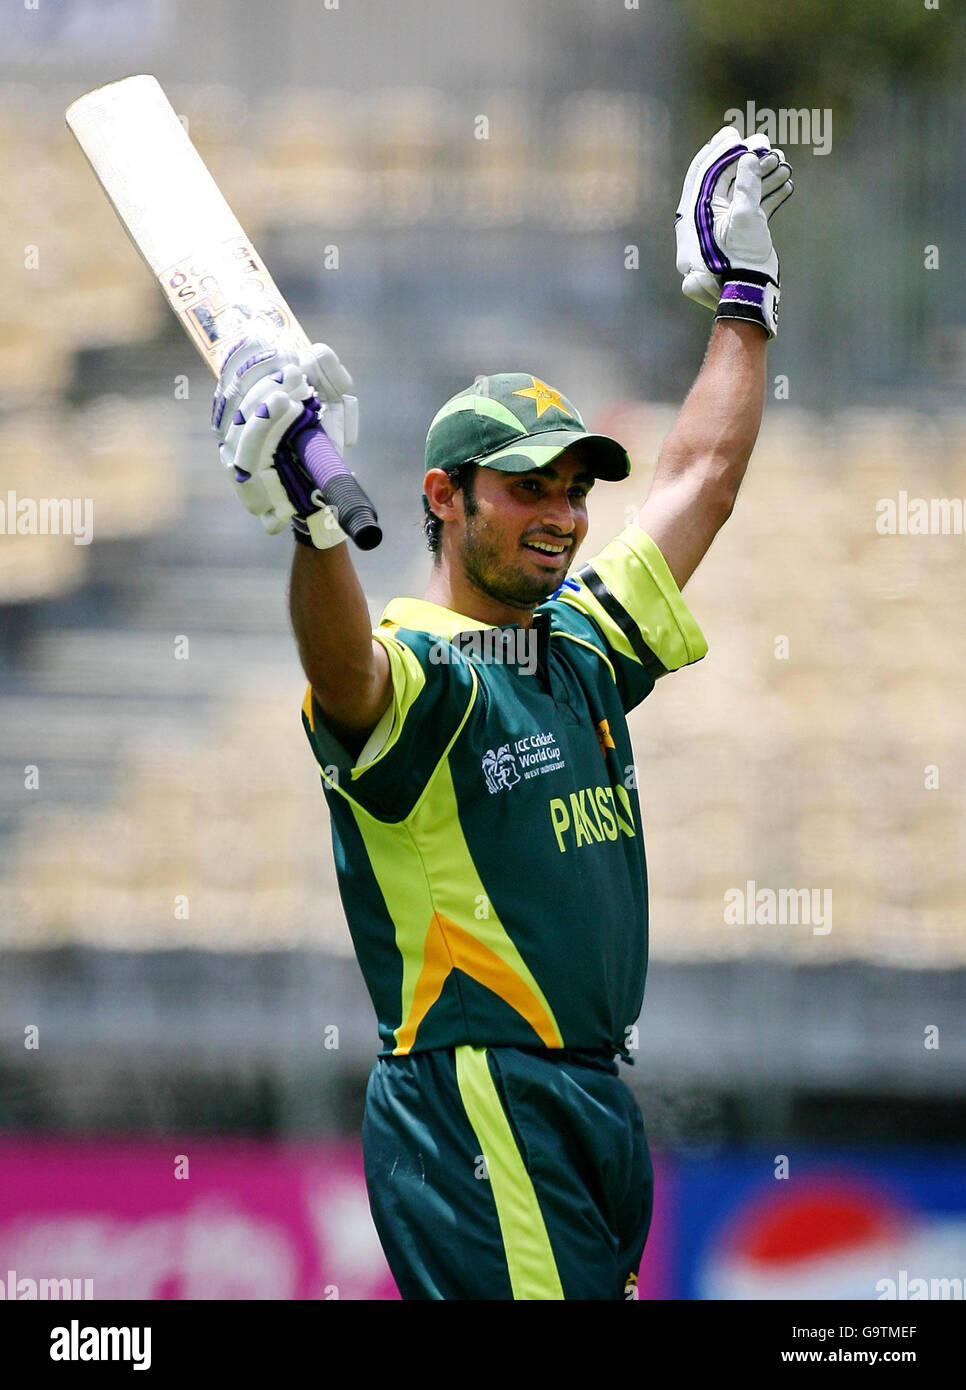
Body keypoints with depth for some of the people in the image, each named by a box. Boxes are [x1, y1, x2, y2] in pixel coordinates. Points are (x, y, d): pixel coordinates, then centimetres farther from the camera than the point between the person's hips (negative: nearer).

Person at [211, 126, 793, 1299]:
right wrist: (317, 525, -51)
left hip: (596, 1105, 8)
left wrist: (741, 297, 34)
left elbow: (700, 481, 28)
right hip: (478, 1108, -8)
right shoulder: (412, 671, -8)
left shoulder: (583, 646, 16)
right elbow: (345, 673, -33)